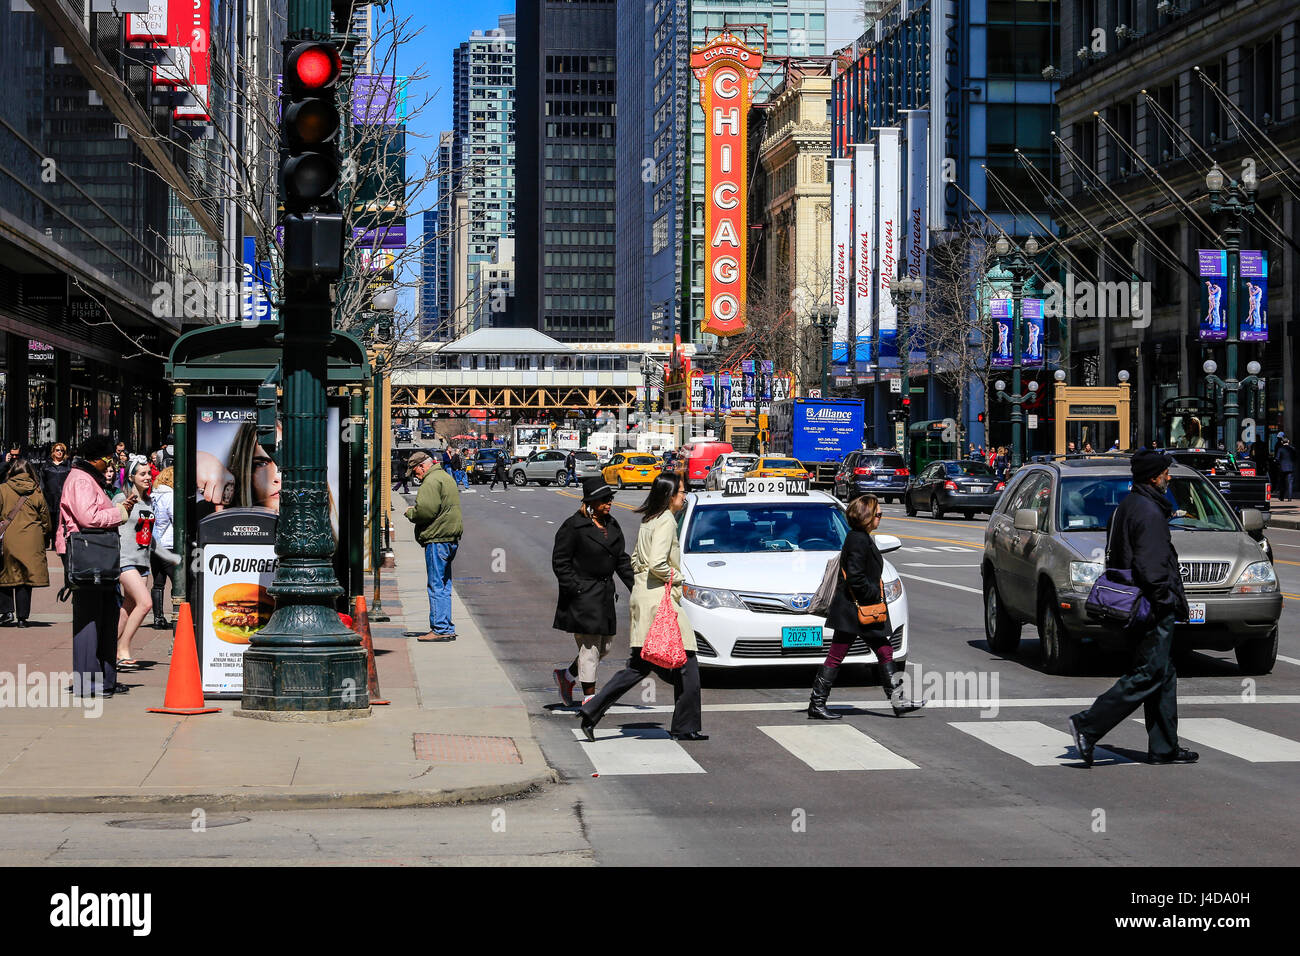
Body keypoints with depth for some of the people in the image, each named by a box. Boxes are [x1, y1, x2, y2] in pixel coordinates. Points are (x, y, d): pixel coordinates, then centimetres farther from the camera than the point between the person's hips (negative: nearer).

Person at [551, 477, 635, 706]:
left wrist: (636, 588, 6)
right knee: (590, 646, -5)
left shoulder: (612, 525, 11)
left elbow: (622, 560, 15)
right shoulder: (574, 526, -10)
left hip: (605, 593, 7)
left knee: (605, 645, 9)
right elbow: (559, 561, -10)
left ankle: (567, 675, 28)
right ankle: (589, 697, 3)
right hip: (582, 596, -7)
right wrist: (575, 589, -16)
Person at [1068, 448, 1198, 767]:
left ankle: (1164, 748, 16)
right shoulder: (1149, 513, -18)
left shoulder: (1127, 506, 14)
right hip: (1153, 609, -11)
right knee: (1146, 677, -8)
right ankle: (1088, 726, -11)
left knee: (1163, 678, 13)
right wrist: (1167, 599, -15)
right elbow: (1150, 567, -25)